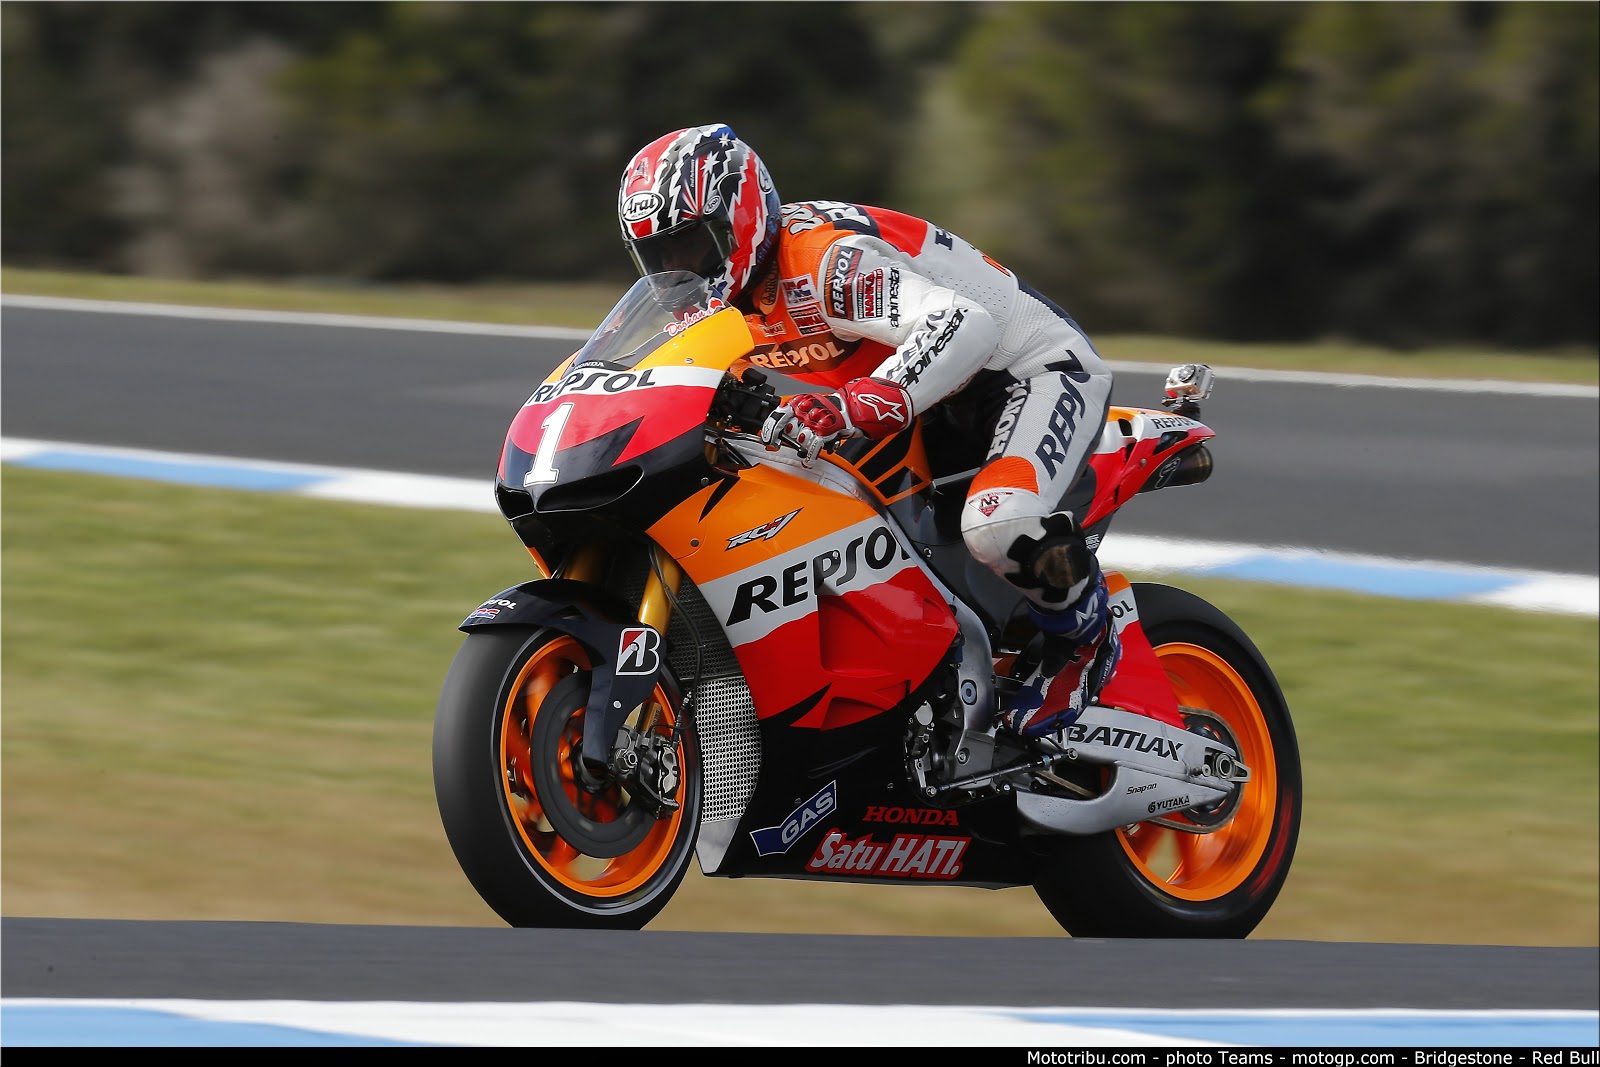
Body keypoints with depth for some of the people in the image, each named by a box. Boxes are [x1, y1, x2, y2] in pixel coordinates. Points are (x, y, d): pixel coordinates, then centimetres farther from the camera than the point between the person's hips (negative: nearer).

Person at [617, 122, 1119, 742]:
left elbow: (965, 323, -45)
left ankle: (1086, 639, -6)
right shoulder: (721, 295, 0)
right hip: (936, 400, 10)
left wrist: (860, 405, -58)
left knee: (1000, 523, -36)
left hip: (1038, 370, -10)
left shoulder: (819, 262, -31)